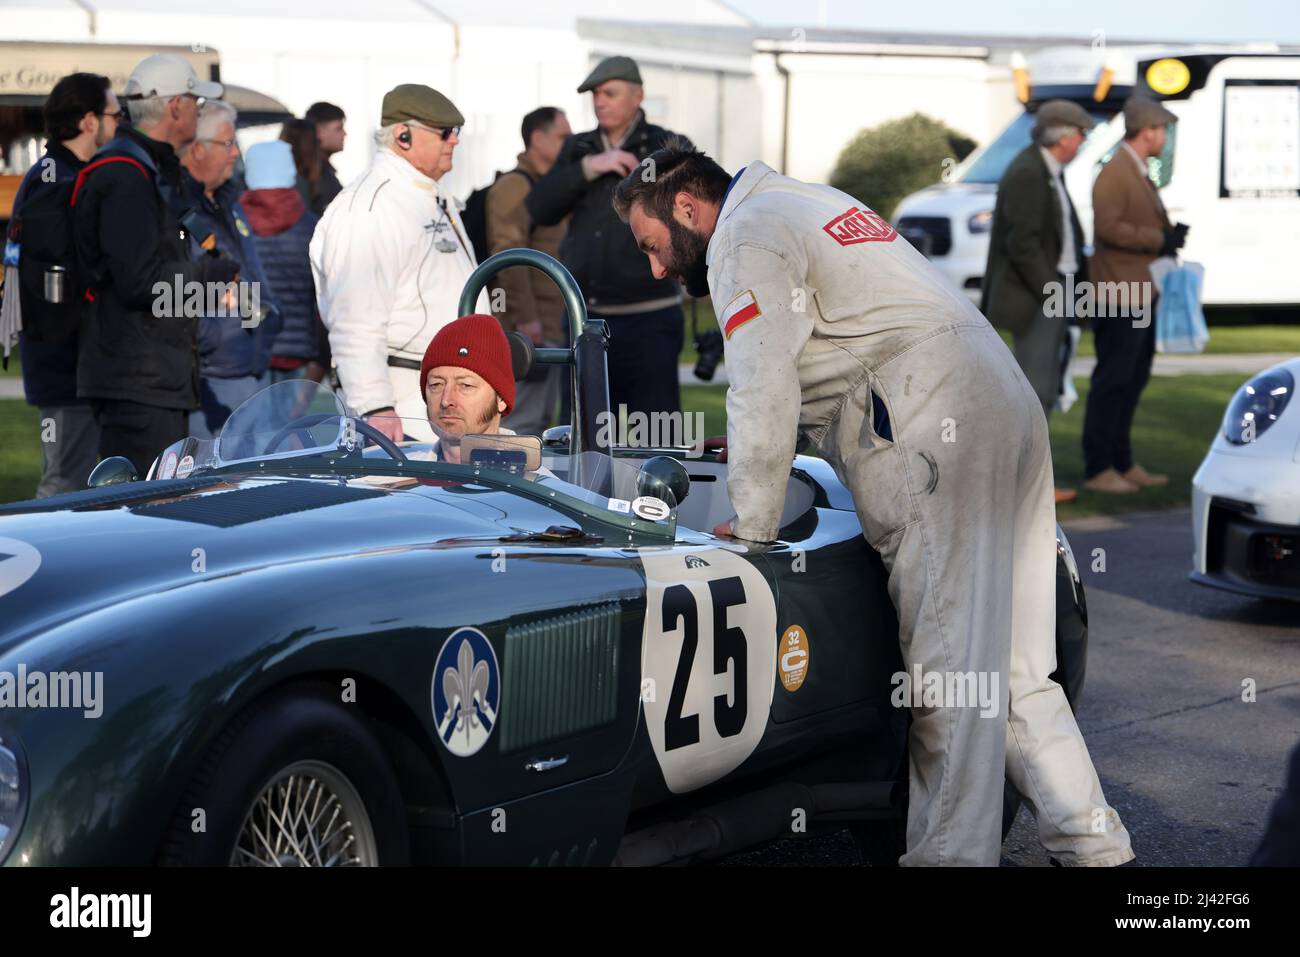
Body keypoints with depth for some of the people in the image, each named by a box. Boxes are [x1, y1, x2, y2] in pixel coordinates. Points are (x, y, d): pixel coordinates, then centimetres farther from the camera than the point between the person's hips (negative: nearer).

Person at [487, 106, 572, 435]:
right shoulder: (514, 186, -10)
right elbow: (508, 253, -20)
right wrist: (524, 317, -25)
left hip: (553, 326, 10)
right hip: (530, 328, -10)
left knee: (541, 419, 13)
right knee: (522, 419, -11)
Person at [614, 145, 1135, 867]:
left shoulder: (743, 235, 0)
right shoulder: (805, 204, 29)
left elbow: (763, 393, -8)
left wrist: (751, 528, 0)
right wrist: (766, 443, 34)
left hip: (934, 440, -9)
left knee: (947, 670, -10)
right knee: (1014, 670, 10)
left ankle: (948, 854, -10)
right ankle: (1095, 848, 9)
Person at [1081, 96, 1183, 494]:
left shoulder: (1139, 174, 19)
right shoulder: (1114, 173, -12)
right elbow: (1108, 227, -22)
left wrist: (1171, 233, 6)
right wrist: (1159, 240, -19)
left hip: (1141, 295, 10)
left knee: (1132, 383, 13)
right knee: (1112, 383, -7)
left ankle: (1122, 464, 19)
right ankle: (1097, 470, -3)